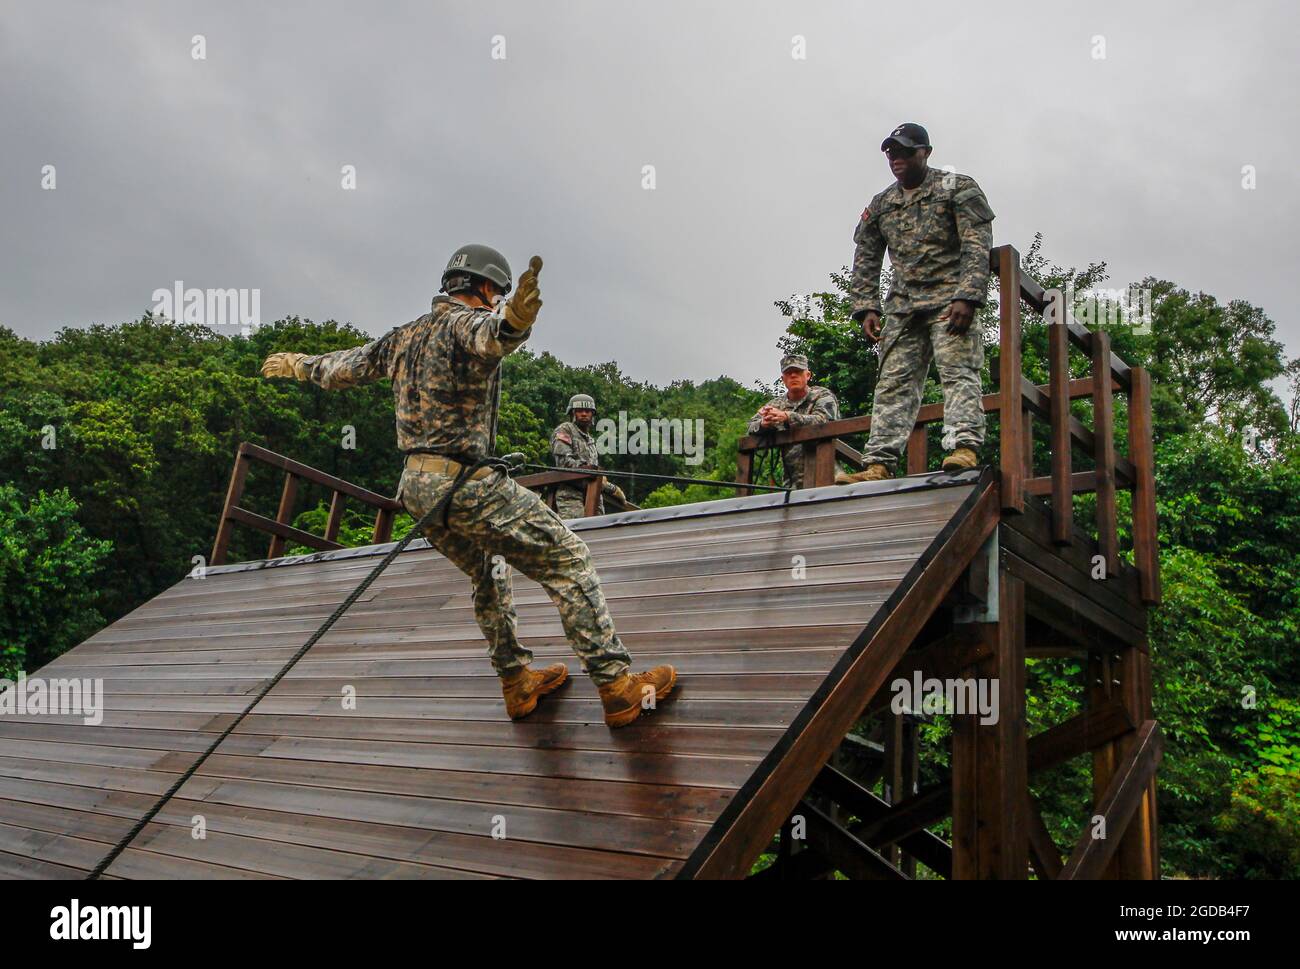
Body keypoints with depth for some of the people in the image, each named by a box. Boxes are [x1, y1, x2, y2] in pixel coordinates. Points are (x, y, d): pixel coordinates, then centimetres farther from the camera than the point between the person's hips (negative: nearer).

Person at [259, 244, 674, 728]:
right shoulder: (466, 323, -9)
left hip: (416, 487, 9)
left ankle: (517, 683, 33)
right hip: (465, 483, -9)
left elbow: (344, 367, 31)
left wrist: (301, 365, 53)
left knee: (488, 573, 28)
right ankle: (618, 688, -8)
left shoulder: (404, 337, 16)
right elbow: (488, 335, -36)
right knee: (568, 561, -6)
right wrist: (511, 319, -60)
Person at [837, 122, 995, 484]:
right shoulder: (880, 205, 17)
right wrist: (867, 309, 5)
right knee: (894, 383, -3)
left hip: (950, 300, -5)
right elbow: (866, 261, 18)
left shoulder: (958, 188, 2)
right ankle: (880, 465, -7)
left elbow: (978, 247, -7)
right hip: (903, 305, 5)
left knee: (958, 372, -17)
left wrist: (967, 298, -18)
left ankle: (965, 448, -27)